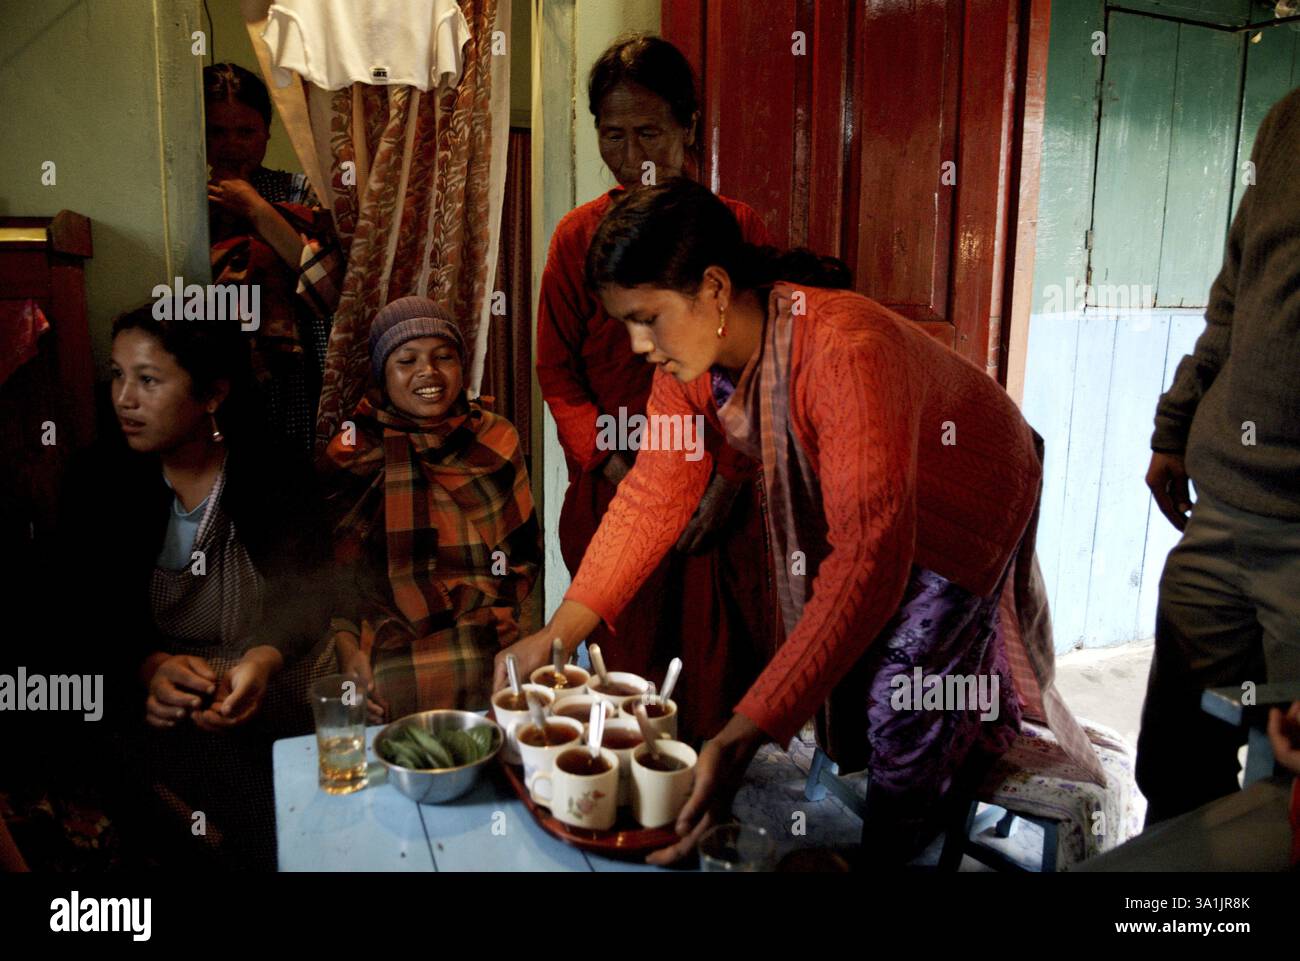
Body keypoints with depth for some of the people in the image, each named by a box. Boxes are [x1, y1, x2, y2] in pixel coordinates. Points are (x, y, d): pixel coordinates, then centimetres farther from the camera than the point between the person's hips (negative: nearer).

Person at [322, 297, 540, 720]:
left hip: (486, 657, 2)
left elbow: (524, 551, 14)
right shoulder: (353, 450, 3)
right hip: (385, 664, -1)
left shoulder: (496, 440, 9)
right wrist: (347, 648, -10)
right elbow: (329, 564, 3)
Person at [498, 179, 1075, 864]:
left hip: (966, 499, -6)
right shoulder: (689, 349, -20)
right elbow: (654, 494, -12)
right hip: (850, 502, 7)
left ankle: (888, 854, 27)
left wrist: (743, 738, -56)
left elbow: (871, 557, -50)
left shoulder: (846, 351, -44)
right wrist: (557, 634, -17)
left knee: (900, 717, -4)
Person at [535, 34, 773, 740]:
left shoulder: (737, 227, 3)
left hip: (720, 495, 0)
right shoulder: (578, 236, 5)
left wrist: (731, 476, -7)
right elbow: (557, 369, 5)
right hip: (613, 493, 1)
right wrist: (612, 463, -9)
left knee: (722, 680, 6)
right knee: (625, 669, 9)